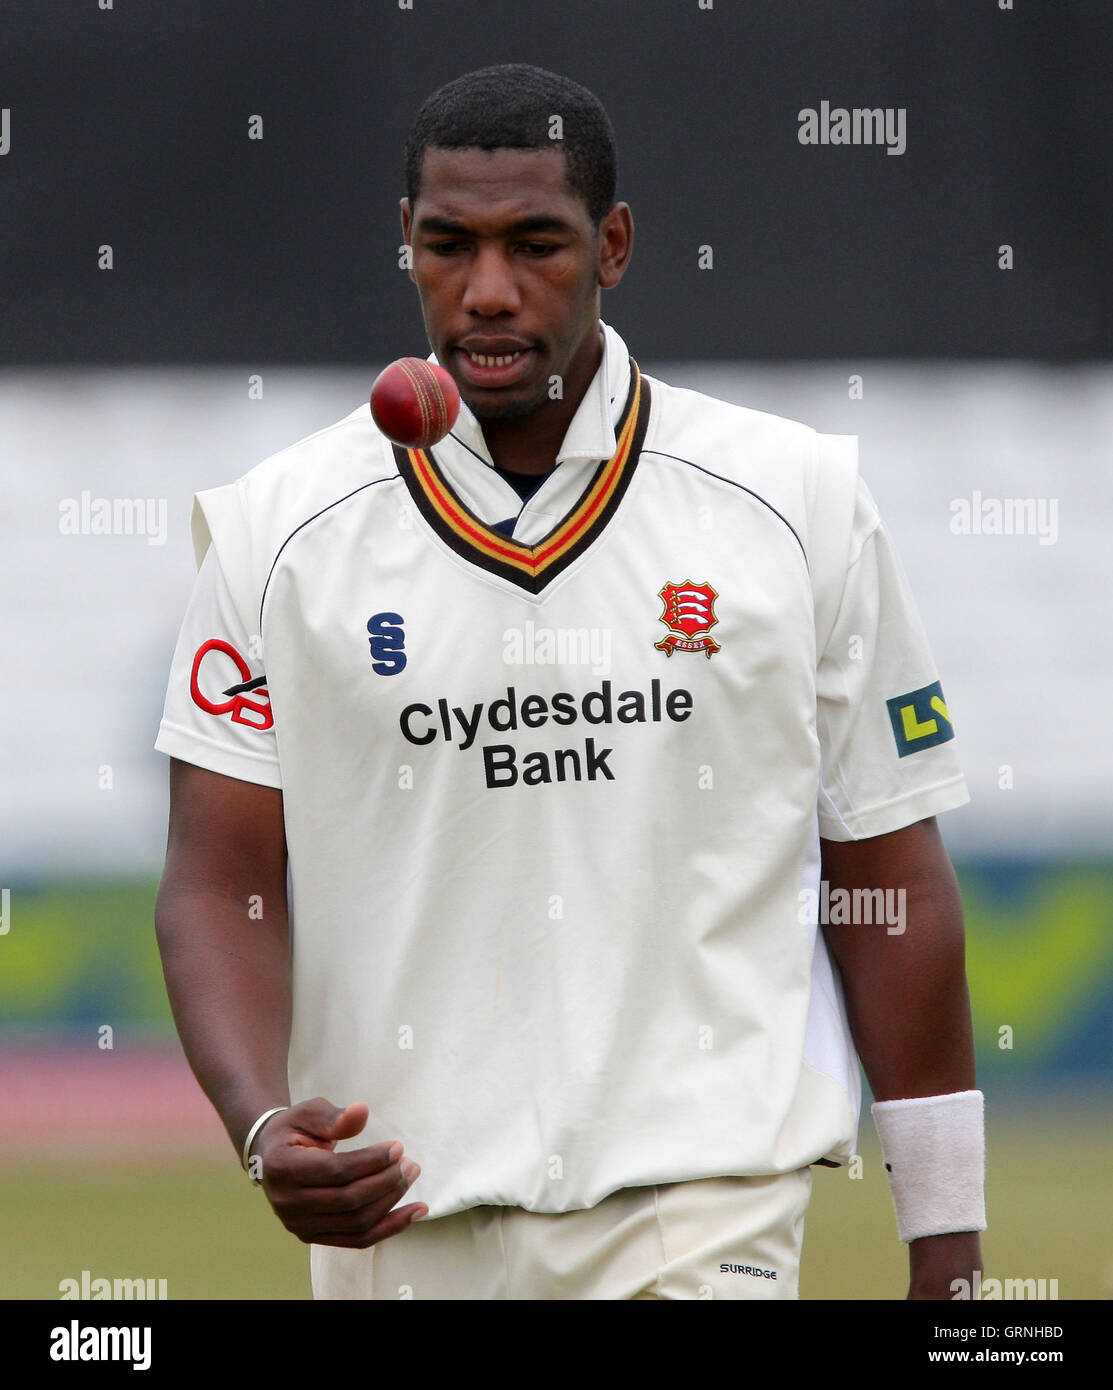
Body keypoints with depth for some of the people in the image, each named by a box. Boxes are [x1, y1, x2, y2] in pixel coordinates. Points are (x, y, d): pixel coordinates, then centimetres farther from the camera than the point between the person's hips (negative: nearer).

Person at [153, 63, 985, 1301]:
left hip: (704, 1208, -2)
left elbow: (889, 884, 7)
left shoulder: (799, 503, 4)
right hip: (399, 1219, 2)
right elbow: (219, 887, 2)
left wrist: (946, 1246, 5)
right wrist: (262, 1126, -17)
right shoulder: (276, 535, 4)